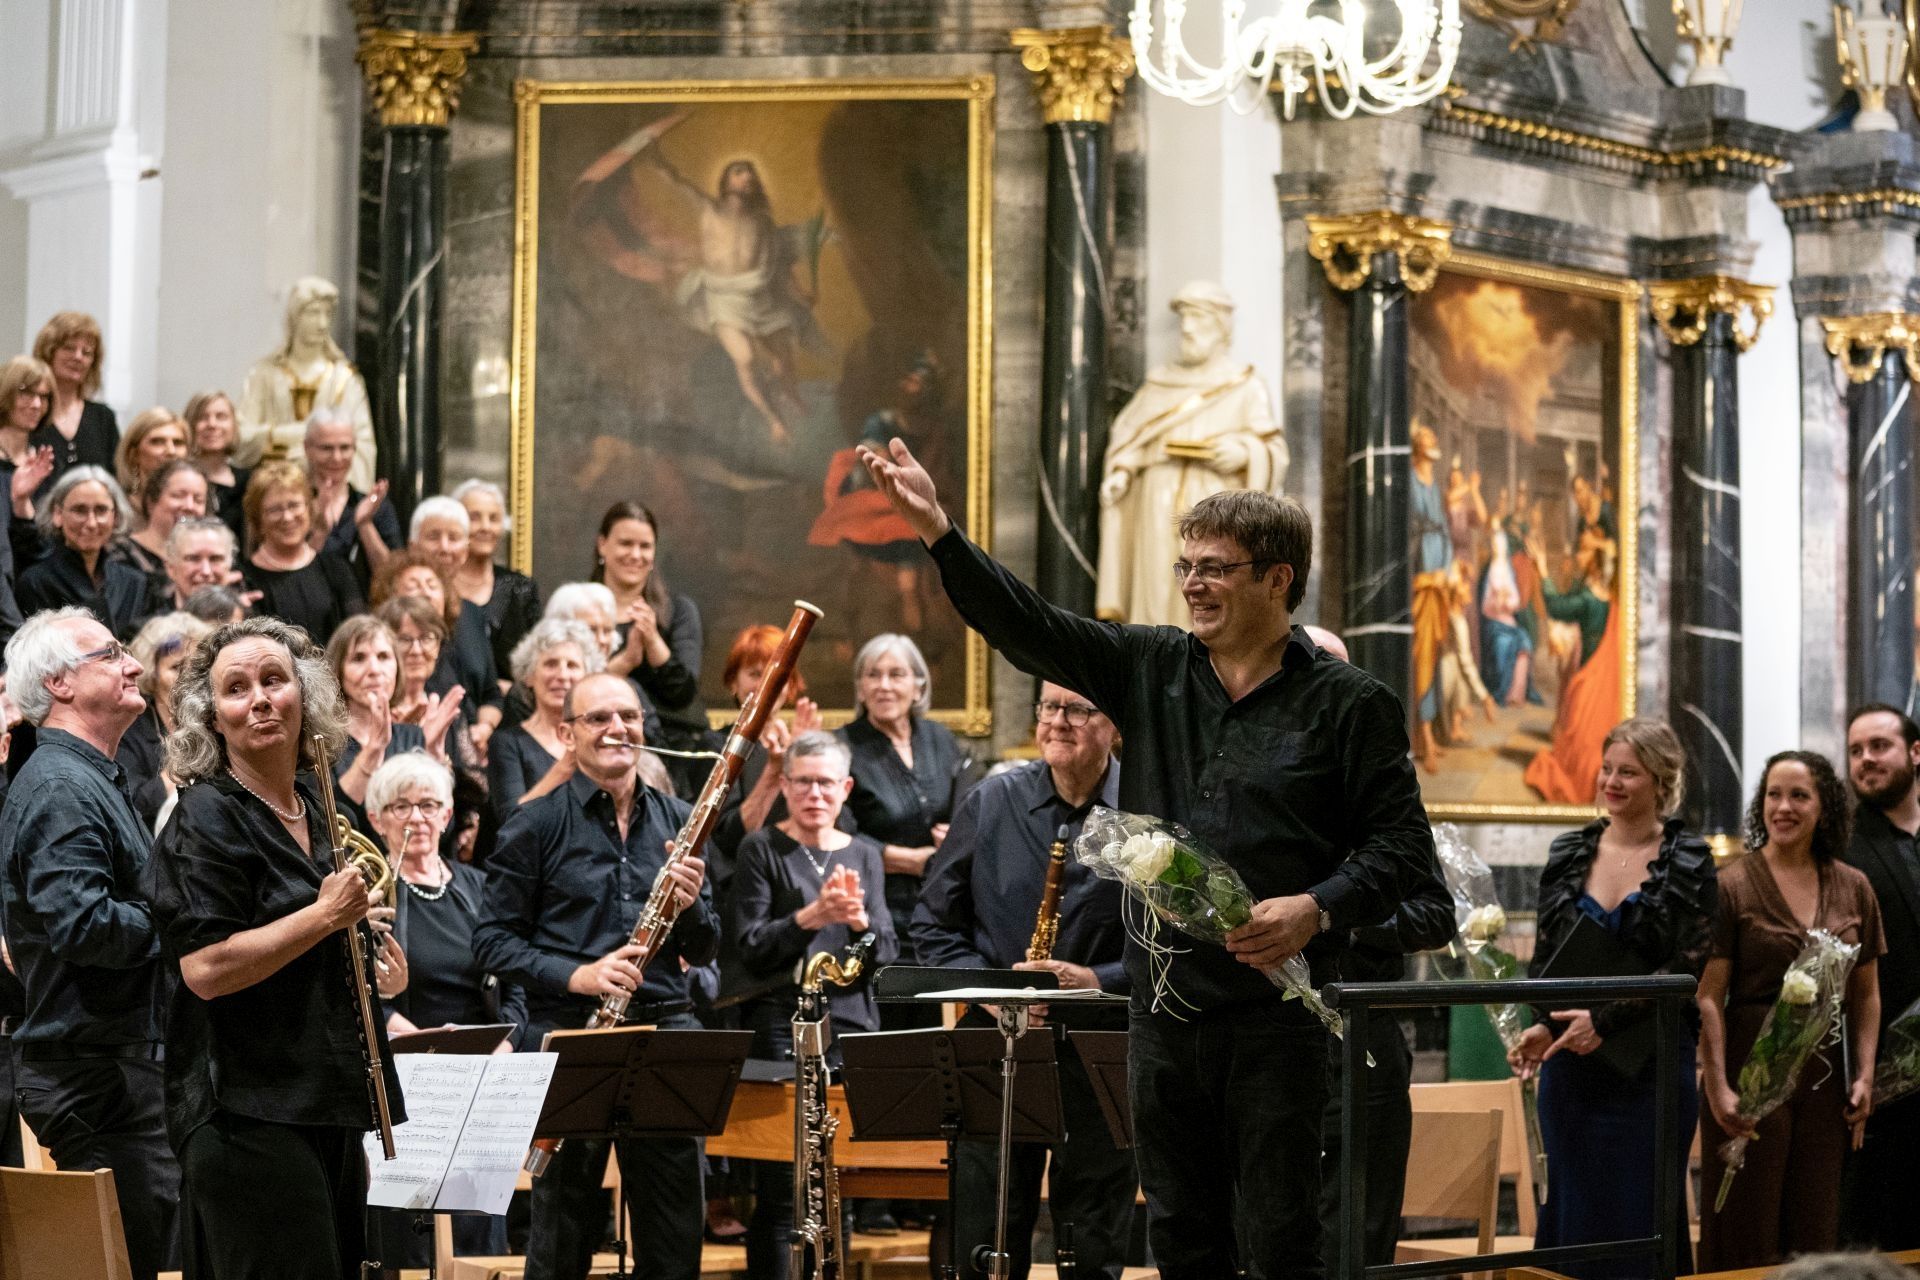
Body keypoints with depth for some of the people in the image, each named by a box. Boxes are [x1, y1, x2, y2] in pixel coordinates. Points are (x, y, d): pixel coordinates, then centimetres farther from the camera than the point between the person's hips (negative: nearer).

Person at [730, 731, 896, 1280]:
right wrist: (811, 915, -24)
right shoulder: (762, 850, 0)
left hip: (850, 1024, 4)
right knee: (780, 1188, -6)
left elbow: (886, 953, 5)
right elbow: (750, 948, -9)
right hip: (781, 1025, -4)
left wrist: (859, 920, -16)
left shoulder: (862, 854, 12)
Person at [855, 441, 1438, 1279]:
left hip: (1275, 1011, -5)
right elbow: (1027, 627, 2)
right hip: (1164, 1009, 5)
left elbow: (1402, 843, -3)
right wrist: (938, 531, -9)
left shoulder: (1347, 703, -3)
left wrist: (1318, 909, -20)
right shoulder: (1151, 669, 9)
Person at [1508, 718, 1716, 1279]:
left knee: (1641, 1213, -2)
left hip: (1650, 1060, -4)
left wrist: (1604, 1020, -16)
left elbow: (1687, 966, -9)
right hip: (1570, 1063, 4)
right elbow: (1543, 955, 11)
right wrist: (1541, 1023, -7)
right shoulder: (1569, 854, 10)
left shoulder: (1689, 863, -2)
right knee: (1573, 1207, 4)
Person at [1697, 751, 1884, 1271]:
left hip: (1823, 1073, 4)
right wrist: (1717, 1087, -15)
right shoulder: (1733, 887, -4)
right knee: (1748, 1229, -1)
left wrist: (1864, 1074, 3)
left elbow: (1866, 994, 14)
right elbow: (1709, 997, -8)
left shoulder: (1852, 889, 8)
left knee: (1817, 1226, 5)